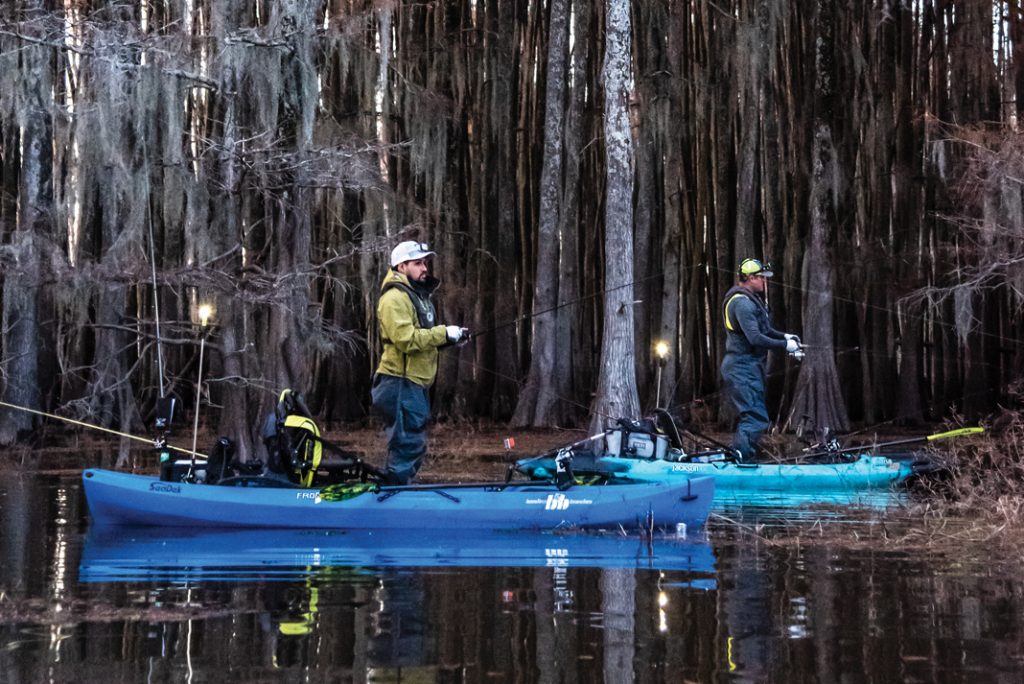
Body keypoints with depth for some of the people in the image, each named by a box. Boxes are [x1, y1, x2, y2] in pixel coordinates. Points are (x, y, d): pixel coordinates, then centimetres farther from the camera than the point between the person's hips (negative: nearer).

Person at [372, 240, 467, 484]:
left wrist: (451, 337, 8)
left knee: (416, 446, 14)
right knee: (407, 444, -11)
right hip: (401, 383, -10)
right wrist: (444, 333, -18)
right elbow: (406, 339, -23)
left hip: (417, 382, 10)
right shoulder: (395, 297, -13)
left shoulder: (418, 295, 20)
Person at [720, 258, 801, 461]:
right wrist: (784, 345, -16)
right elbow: (755, 338, -24)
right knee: (756, 419, -14)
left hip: (749, 367, 11)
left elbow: (762, 330, 25)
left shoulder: (751, 300, 17)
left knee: (750, 417, 15)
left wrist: (784, 336, 9)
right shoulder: (742, 302, -17)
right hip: (743, 367, -11)